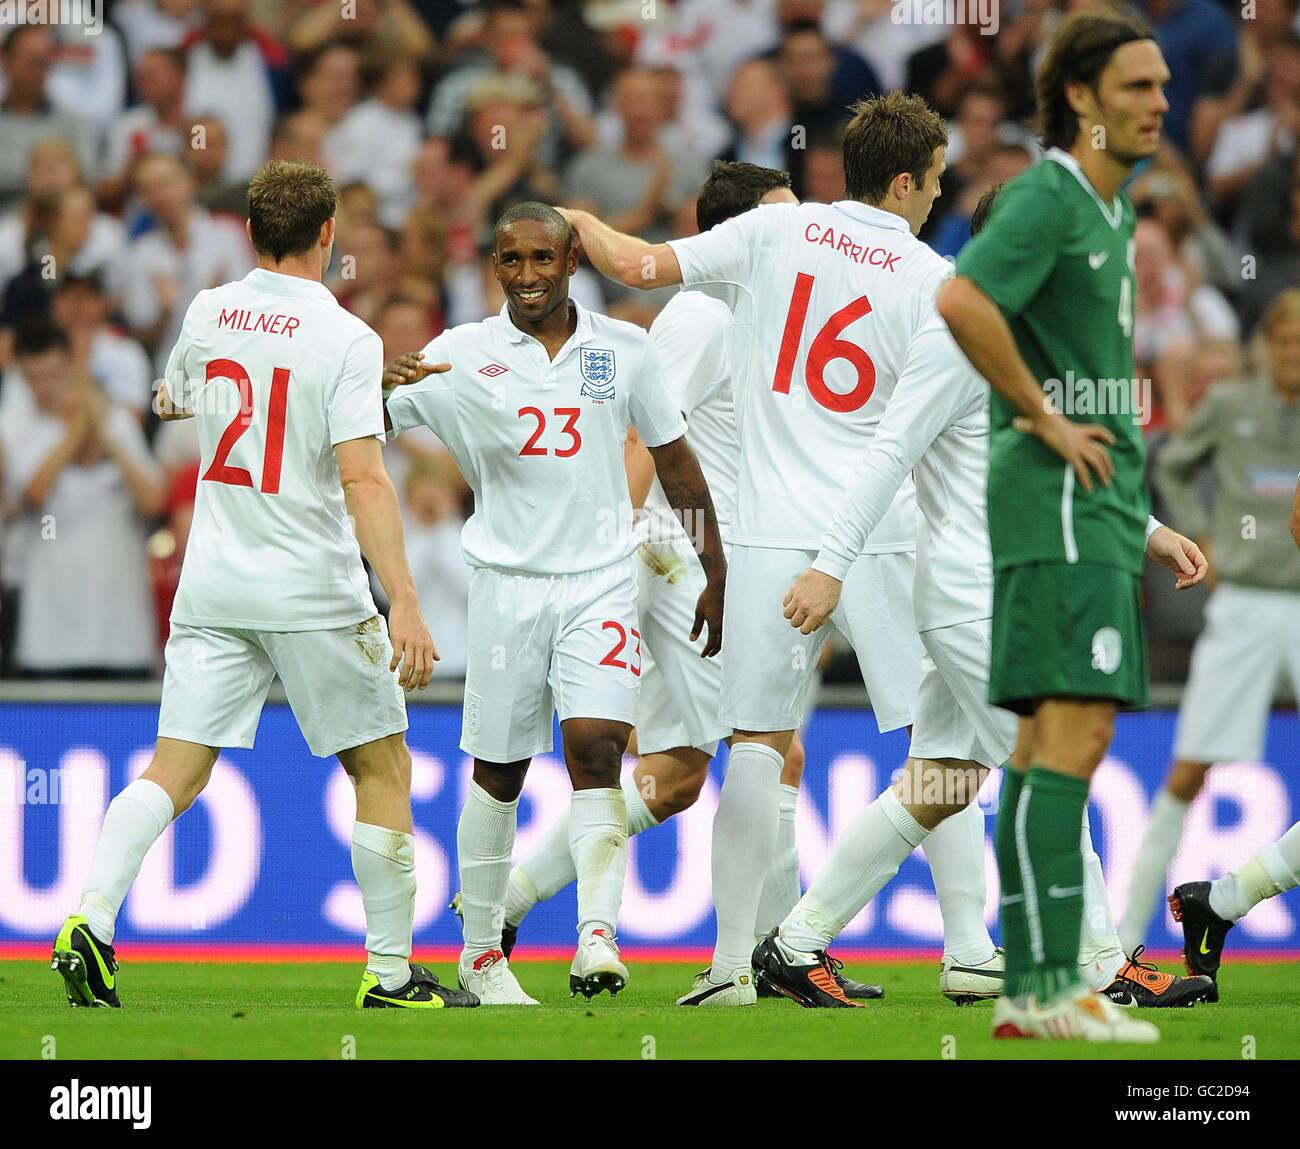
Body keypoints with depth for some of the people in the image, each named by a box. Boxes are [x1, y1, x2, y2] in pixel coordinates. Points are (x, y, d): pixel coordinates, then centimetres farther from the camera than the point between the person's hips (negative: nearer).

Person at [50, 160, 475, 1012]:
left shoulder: (207, 314, 4)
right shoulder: (345, 340, -12)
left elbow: (172, 401, 25)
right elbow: (362, 478, -20)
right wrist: (404, 604, -22)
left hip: (213, 587, 4)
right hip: (314, 591, -4)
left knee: (177, 768, 4)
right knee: (382, 766, 9)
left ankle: (92, 917, -16)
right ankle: (390, 972, 10)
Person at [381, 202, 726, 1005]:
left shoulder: (626, 351, 5)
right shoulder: (459, 356, 1)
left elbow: (676, 462, 13)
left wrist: (717, 572, 12)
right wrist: (380, 385, -26)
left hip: (601, 582, 0)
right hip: (507, 580, 0)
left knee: (598, 745, -17)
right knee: (498, 771, 6)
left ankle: (598, 936, -21)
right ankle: (481, 951, 17)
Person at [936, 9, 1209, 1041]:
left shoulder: (1108, 207, 19)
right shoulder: (1045, 198, -11)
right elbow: (962, 302, -29)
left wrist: (1146, 531, 22)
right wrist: (1043, 418, -19)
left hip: (1098, 505, 10)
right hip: (1057, 494, -10)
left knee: (1055, 738, 7)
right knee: (1075, 729, -15)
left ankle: (1027, 992, 7)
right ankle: (1052, 988, -18)